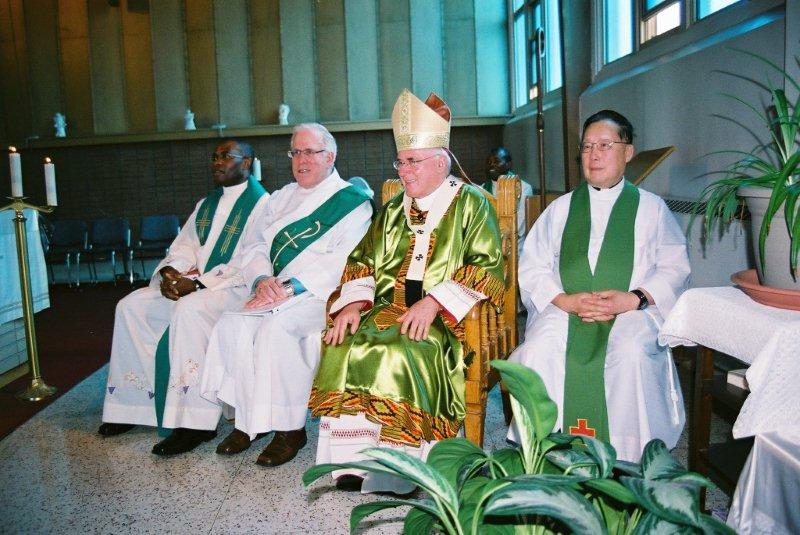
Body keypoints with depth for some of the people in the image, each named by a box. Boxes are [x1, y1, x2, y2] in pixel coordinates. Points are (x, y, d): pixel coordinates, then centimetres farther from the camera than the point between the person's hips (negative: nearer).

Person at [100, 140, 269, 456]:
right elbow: (185, 244, 17)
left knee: (189, 309, -35)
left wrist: (199, 282, -23)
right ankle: (136, 404, 0)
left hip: (236, 287, -8)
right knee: (132, 306, -6)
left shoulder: (261, 204, -6)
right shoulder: (206, 204, 21)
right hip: (192, 283, 8)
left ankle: (194, 421, -30)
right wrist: (169, 270, -7)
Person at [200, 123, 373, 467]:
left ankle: (290, 428, -19)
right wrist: (263, 279, -8)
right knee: (233, 325, -21)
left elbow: (343, 260, -12)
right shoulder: (282, 198, 23)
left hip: (320, 295, -6)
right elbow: (256, 245, 15)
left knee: (276, 327, -32)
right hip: (275, 292, 6)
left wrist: (290, 288, -20)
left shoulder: (352, 201, 1)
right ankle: (249, 421, -11)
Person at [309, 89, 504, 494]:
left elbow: (485, 267, -7)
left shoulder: (472, 204, 4)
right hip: (388, 308, 6)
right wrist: (354, 302, -3)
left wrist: (434, 302, -19)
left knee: (402, 353, -33)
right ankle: (349, 462, -19)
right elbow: (363, 260, 18)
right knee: (343, 346, -22)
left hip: (446, 316, -5)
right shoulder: (393, 210, 22)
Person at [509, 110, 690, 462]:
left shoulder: (651, 208, 15)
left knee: (632, 353, -34)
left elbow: (674, 268, 5)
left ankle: (628, 465, -18)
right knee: (538, 350, -29)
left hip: (631, 310, -1)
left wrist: (633, 299, -13)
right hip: (564, 308, 2)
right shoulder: (561, 208, 19)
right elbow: (532, 267, 10)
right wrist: (564, 300, -9)